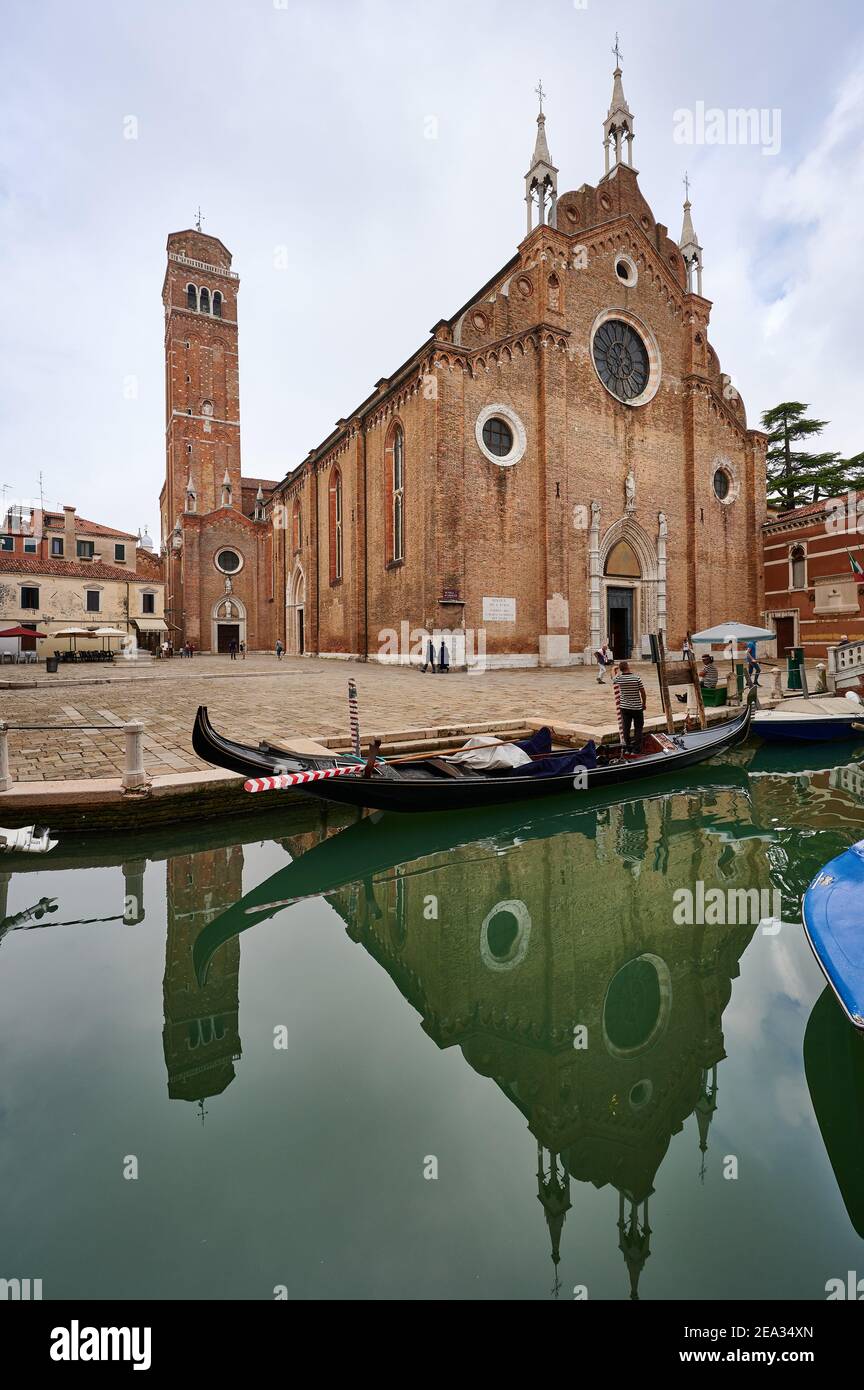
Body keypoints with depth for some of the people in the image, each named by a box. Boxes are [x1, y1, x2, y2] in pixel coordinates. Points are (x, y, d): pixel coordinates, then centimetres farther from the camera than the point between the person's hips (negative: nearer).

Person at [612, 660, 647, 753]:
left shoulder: (619, 679, -8)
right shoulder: (637, 678, -13)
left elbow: (613, 680, 17)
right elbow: (643, 693, -7)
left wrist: (618, 672, 32)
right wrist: (644, 704, 7)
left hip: (625, 708, 2)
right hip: (637, 707, -2)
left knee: (626, 728, 11)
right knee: (638, 728, 8)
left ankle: (628, 748, 15)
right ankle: (636, 749, 7)